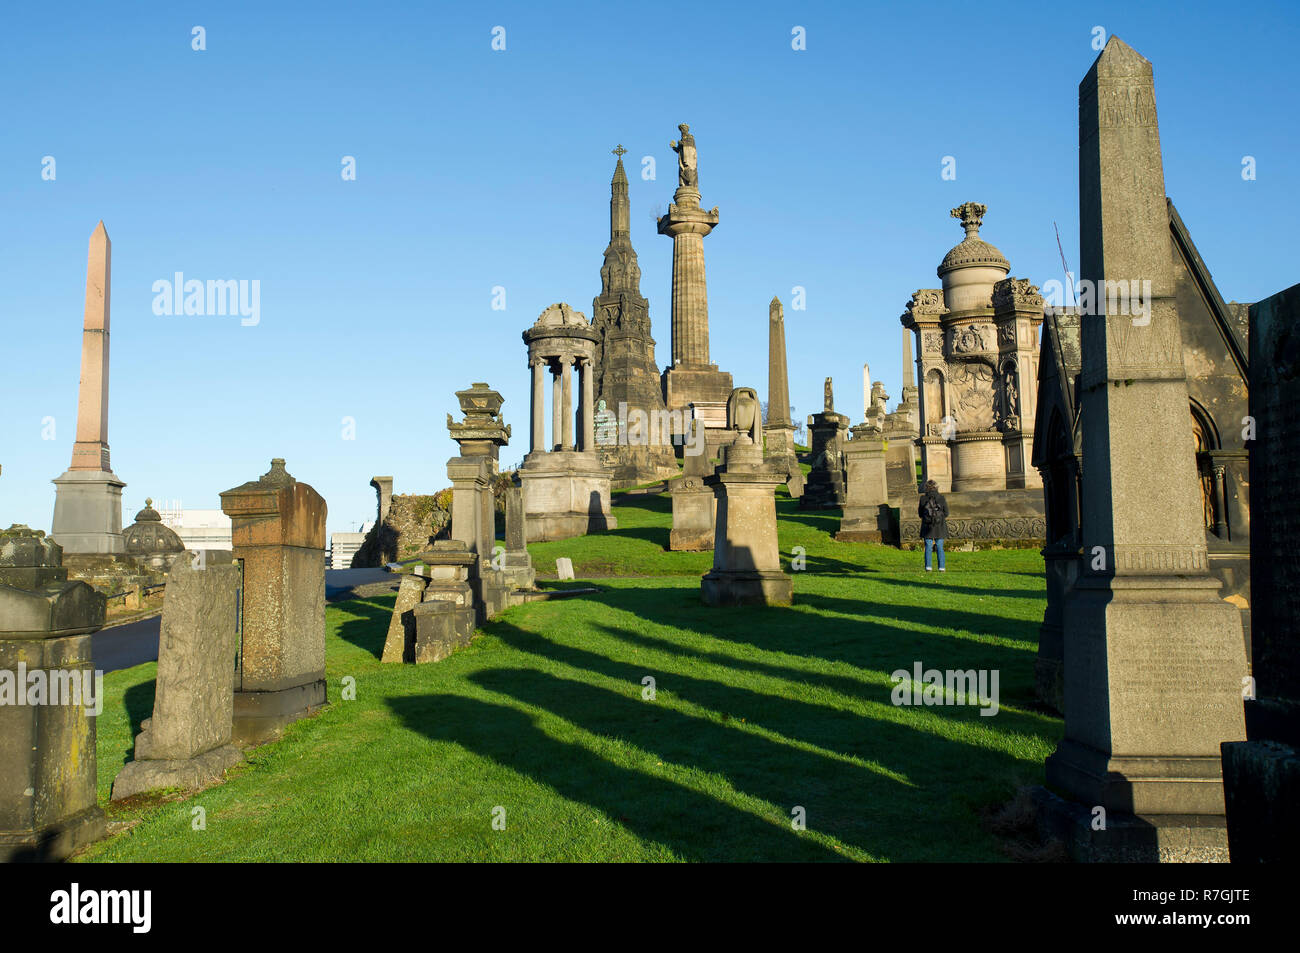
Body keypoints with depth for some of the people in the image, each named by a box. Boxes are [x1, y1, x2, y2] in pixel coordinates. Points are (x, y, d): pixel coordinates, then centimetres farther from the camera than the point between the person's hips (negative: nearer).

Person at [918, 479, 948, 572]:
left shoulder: (923, 498, -6)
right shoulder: (941, 498, -5)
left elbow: (920, 514, 0)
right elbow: (946, 513, -1)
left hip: (927, 526, 0)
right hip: (940, 526, 0)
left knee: (928, 547, 6)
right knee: (940, 547, 8)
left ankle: (928, 567, 1)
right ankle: (941, 567, 6)